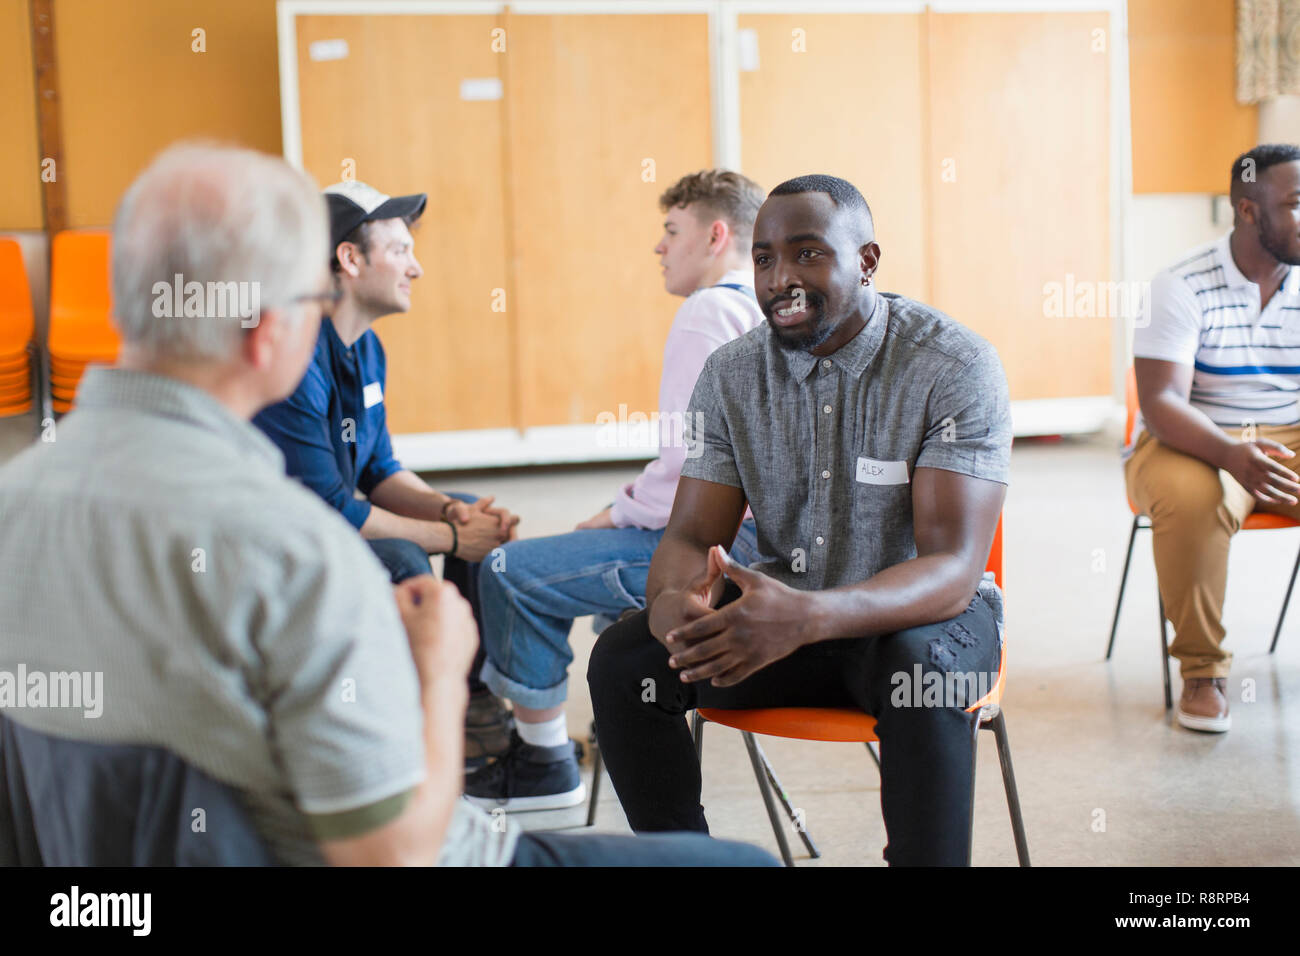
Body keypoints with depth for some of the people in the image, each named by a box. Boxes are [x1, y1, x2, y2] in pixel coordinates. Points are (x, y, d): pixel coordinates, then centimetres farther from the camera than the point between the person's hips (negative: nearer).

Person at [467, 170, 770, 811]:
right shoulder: (762, 311, 17)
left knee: (511, 573, -7)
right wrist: (638, 495, 13)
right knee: (568, 553, 27)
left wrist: (619, 515, -5)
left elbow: (690, 461, -21)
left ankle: (546, 764, 6)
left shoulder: (707, 312, -14)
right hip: (754, 534, 11)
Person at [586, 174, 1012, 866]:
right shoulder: (730, 375, -3)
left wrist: (808, 616, -44)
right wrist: (671, 599, -31)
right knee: (620, 659, -17)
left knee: (924, 672, -38)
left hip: (920, 614, -4)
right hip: (781, 609, 4)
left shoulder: (956, 367, -17)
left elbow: (953, 568, -25)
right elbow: (692, 536, -4)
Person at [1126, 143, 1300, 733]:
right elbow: (1161, 403, -19)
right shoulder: (1184, 286, -10)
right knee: (1193, 498, -38)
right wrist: (1231, 454, -38)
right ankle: (1202, 669, -17)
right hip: (1193, 444, -4)